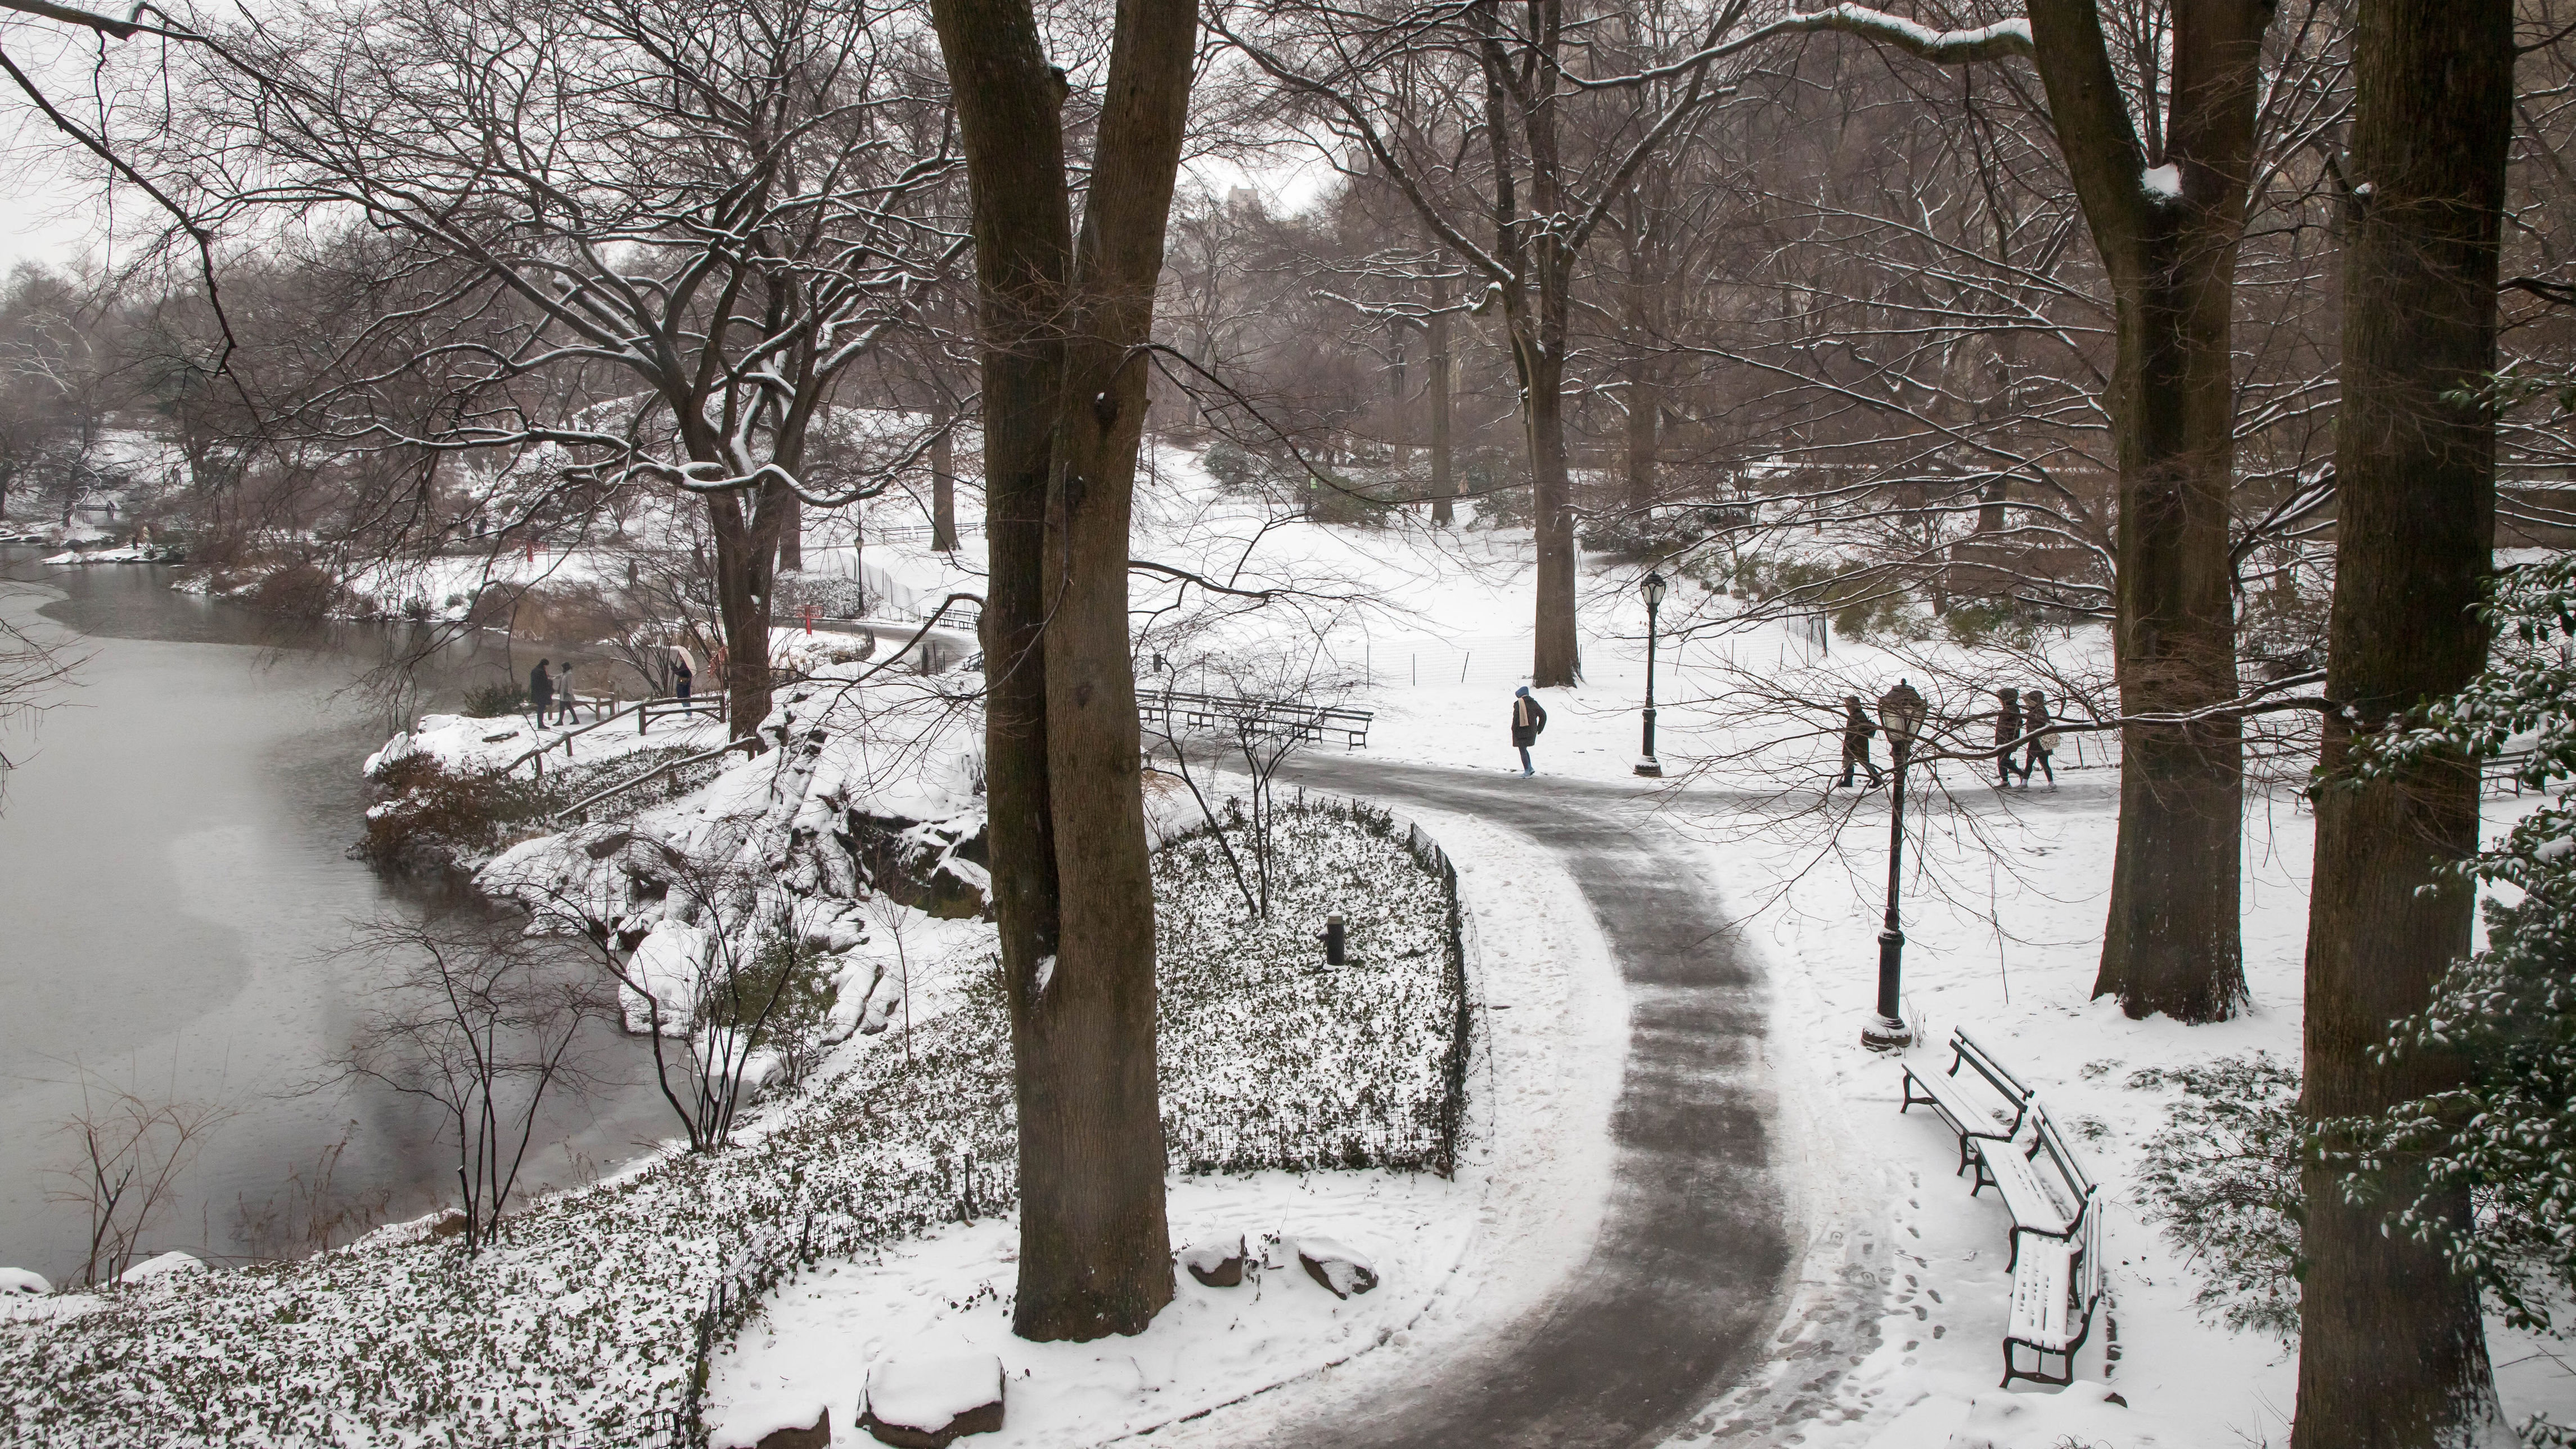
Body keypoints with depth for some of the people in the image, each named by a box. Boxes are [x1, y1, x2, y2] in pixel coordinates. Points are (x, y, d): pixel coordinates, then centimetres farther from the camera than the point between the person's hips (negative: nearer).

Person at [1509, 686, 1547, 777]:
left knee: (1523, 751, 2)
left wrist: (1514, 731, -11)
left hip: (1521, 732, -6)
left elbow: (1516, 718, -19)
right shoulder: (1534, 703, 5)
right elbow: (1543, 715, 9)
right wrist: (1540, 728, 18)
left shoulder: (1518, 704, -14)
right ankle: (1530, 768, 16)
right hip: (1532, 731, 7)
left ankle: (1527, 772, 3)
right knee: (1524, 750, 23)